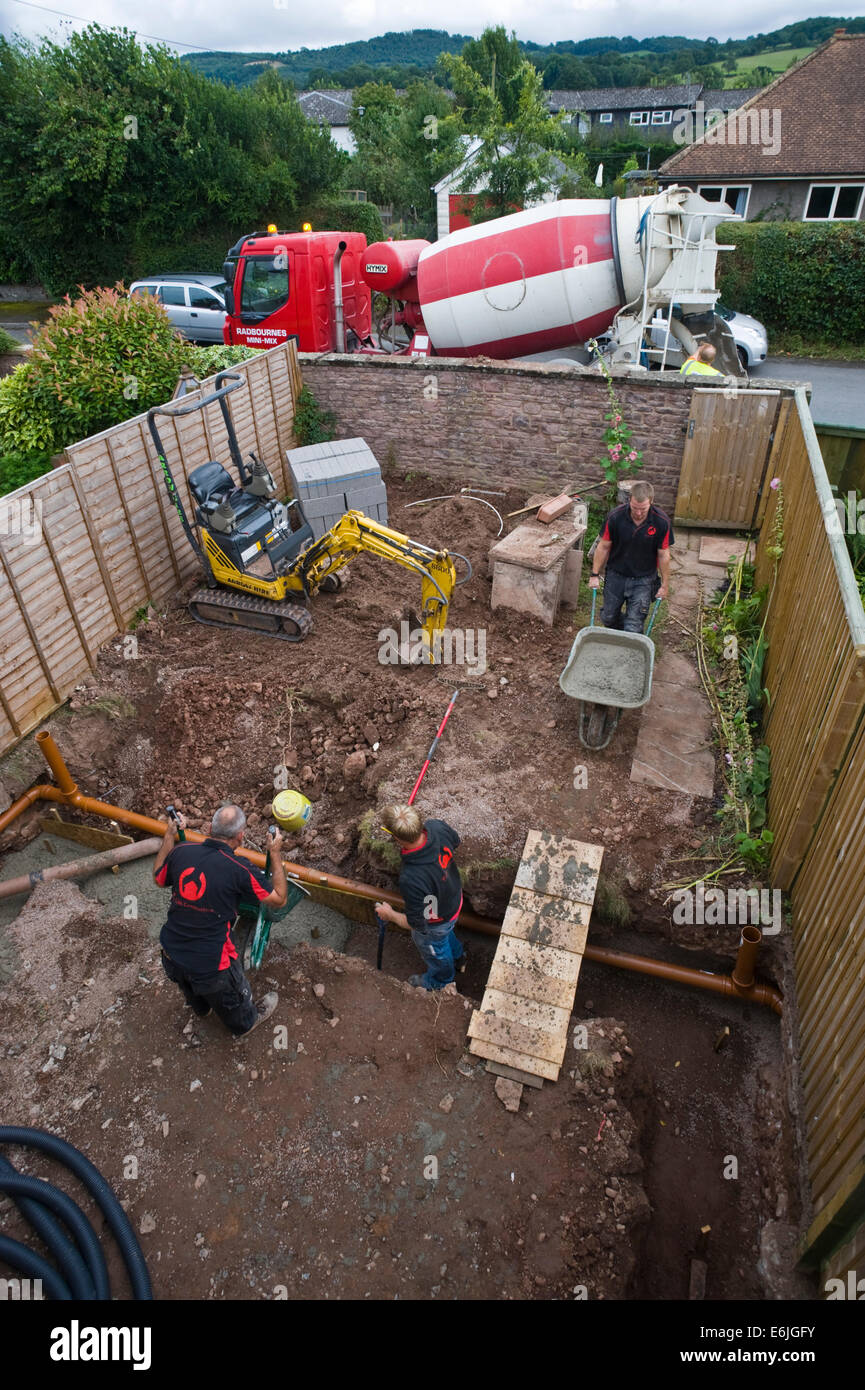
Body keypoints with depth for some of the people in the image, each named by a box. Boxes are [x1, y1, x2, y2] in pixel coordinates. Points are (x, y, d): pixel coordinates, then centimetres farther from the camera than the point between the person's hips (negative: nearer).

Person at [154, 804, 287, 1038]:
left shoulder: (181, 852, -13)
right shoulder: (239, 870, -25)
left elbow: (159, 878, 12)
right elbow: (279, 899, -10)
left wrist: (170, 835, 18)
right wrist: (275, 854, -3)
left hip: (171, 956, 5)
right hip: (210, 964, -5)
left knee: (192, 989, 40)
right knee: (233, 1000, 30)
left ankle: (200, 1008, 69)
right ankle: (244, 1024, 57)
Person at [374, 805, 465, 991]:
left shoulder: (410, 879, -48)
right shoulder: (437, 827, -31)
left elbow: (416, 924, -30)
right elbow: (456, 843, -5)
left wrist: (390, 915, -13)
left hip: (434, 923, -5)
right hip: (454, 897, 5)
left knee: (434, 951, 31)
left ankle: (438, 981, 64)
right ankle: (456, 953, 72)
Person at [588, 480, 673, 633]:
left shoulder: (661, 522, -18)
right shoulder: (616, 516, -18)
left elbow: (663, 555, -7)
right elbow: (604, 547, -5)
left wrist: (665, 584, -1)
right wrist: (594, 574, -3)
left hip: (644, 579, -2)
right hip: (616, 574, 2)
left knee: (634, 625, -4)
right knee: (608, 618, 14)